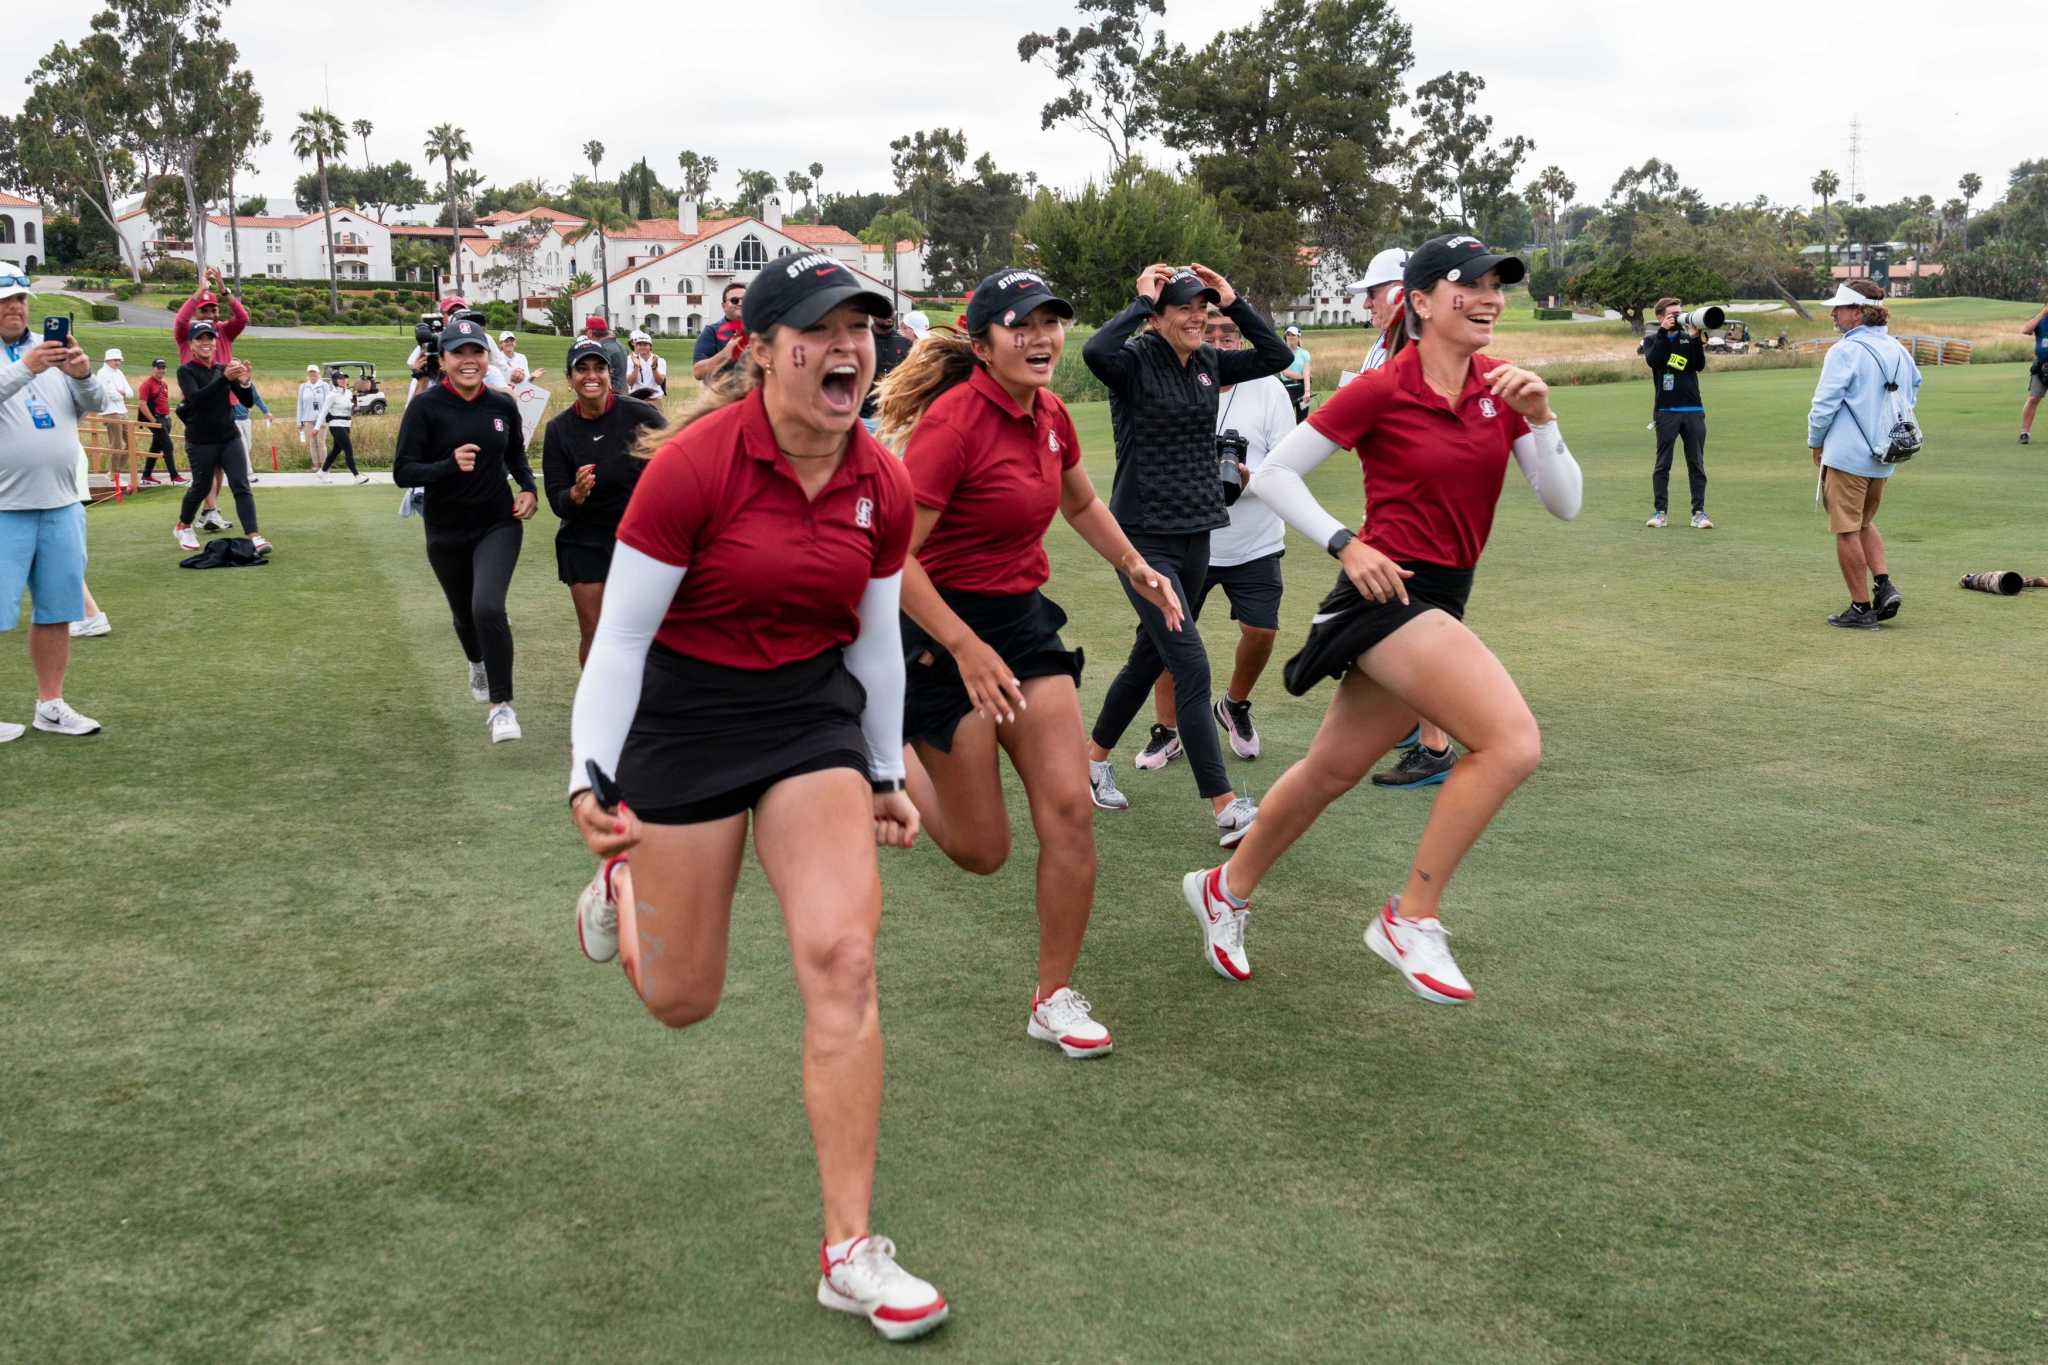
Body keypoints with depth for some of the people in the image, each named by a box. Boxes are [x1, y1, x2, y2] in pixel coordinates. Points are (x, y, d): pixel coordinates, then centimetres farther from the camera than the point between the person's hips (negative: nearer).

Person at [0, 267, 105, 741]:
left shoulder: (54, 351, 12)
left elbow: (92, 405, 7)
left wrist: (82, 375, -12)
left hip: (61, 506, 5)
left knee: (55, 612, 10)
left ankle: (51, 705, 20)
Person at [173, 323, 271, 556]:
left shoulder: (223, 369, 8)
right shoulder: (186, 371, -4)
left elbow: (248, 402, 2)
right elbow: (196, 398, -23)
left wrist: (245, 382, -19)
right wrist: (225, 379, -34)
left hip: (230, 438, 3)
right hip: (201, 442, -3)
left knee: (241, 486, -10)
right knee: (201, 487, 10)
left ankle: (254, 537, -18)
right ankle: (183, 527, 36)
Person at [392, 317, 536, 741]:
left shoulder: (503, 406, -4)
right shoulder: (425, 407, -14)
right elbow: (402, 472, -16)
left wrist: (528, 488, -3)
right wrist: (450, 464, -32)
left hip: (499, 524, 0)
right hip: (447, 533, 0)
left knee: (487, 607, -21)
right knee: (464, 613, 20)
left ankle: (501, 705, -9)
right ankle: (478, 663, 54)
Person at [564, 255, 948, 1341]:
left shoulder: (882, 487, -3)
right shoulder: (696, 464, -18)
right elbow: (621, 631, -13)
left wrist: (886, 775, 16)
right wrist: (590, 775, -17)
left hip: (815, 714, 3)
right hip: (684, 715, -3)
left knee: (842, 960, -12)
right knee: (681, 1002, 8)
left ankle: (851, 1253, -1)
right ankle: (620, 889, 47)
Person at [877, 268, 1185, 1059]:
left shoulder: (1049, 415, 4)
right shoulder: (954, 420, -20)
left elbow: (1081, 504, 26)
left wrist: (1137, 568, 20)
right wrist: (965, 648, -26)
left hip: (1024, 619, 7)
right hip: (945, 628, -7)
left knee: (1070, 811, -3)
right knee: (982, 851, 1)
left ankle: (1056, 1000, 12)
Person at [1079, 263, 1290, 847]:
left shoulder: (1209, 363, 8)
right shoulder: (1135, 362, -11)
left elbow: (1276, 356, 7)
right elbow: (1095, 350, -33)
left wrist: (1233, 301, 0)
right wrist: (1142, 301, -20)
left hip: (1195, 534, 7)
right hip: (1144, 537, -7)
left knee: (1149, 658, 18)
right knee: (1191, 668, -12)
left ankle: (1094, 759, 37)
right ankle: (1227, 809, -11)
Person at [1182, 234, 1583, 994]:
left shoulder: (1501, 390, 6)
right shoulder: (1380, 391, -11)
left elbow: (1564, 504, 1)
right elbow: (1273, 475, -5)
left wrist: (1540, 419, -13)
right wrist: (1346, 544, -14)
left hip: (1442, 601, 7)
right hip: (1389, 591, -7)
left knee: (1334, 770, 18)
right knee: (1511, 740, -22)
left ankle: (1226, 890, 38)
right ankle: (1411, 920, -9)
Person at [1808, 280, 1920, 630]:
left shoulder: (1844, 351, -15)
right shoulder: (1898, 351, 8)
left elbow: (1824, 404, -15)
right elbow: (1913, 392, 19)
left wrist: (1815, 443, 0)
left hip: (1847, 455, -8)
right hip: (1885, 458, 8)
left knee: (1847, 532, 2)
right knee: (1865, 524, 24)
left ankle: (1861, 608, 4)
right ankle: (1884, 585, 10)